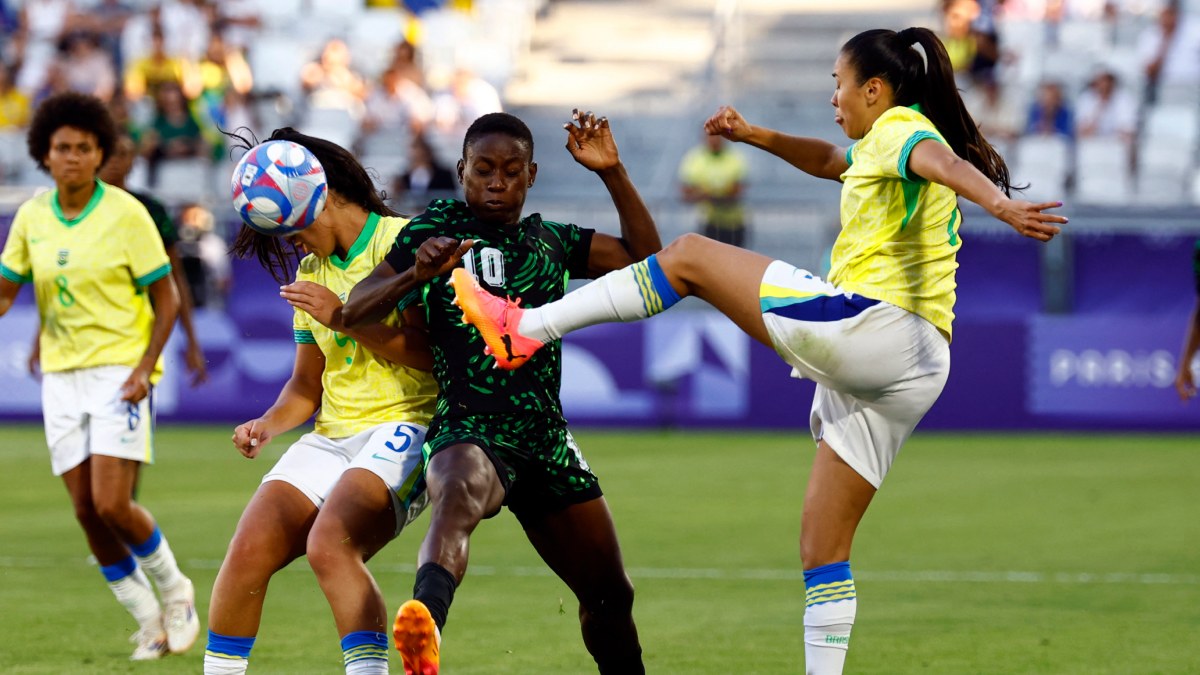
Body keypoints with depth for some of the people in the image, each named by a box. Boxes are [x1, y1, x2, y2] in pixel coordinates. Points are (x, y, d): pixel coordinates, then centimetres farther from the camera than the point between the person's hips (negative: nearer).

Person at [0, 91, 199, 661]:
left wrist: (144, 368, -15)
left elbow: (166, 298, -5)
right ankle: (149, 622, 15)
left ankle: (175, 591, 11)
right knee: (87, 512, 1)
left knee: (112, 505, -14)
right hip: (62, 376, 5)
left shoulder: (126, 213, -9)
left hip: (120, 371, -5)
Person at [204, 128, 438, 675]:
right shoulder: (310, 270, 20)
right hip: (332, 437, 7)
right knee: (248, 551, -12)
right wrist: (267, 425, 4)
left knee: (329, 544, -31)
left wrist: (345, 318, -16)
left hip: (403, 426, -7)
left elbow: (433, 352, -13)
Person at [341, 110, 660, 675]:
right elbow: (354, 310, -1)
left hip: (546, 435, 6)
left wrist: (612, 173, 2)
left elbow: (645, 257, 13)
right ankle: (424, 628, -71)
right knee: (460, 492, -43)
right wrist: (416, 274, -20)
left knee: (610, 594, 13)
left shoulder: (551, 241, 18)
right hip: (470, 429, -6)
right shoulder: (437, 228, 6)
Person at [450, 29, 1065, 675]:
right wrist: (755, 135, 31)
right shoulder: (881, 147, 26)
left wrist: (1001, 204, -46)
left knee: (688, 256, -1)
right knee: (822, 548, 11)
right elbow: (829, 160, 46)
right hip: (916, 367, 10)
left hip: (867, 326, -10)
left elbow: (946, 163, -26)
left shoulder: (899, 128, -3)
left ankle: (526, 328, 0)